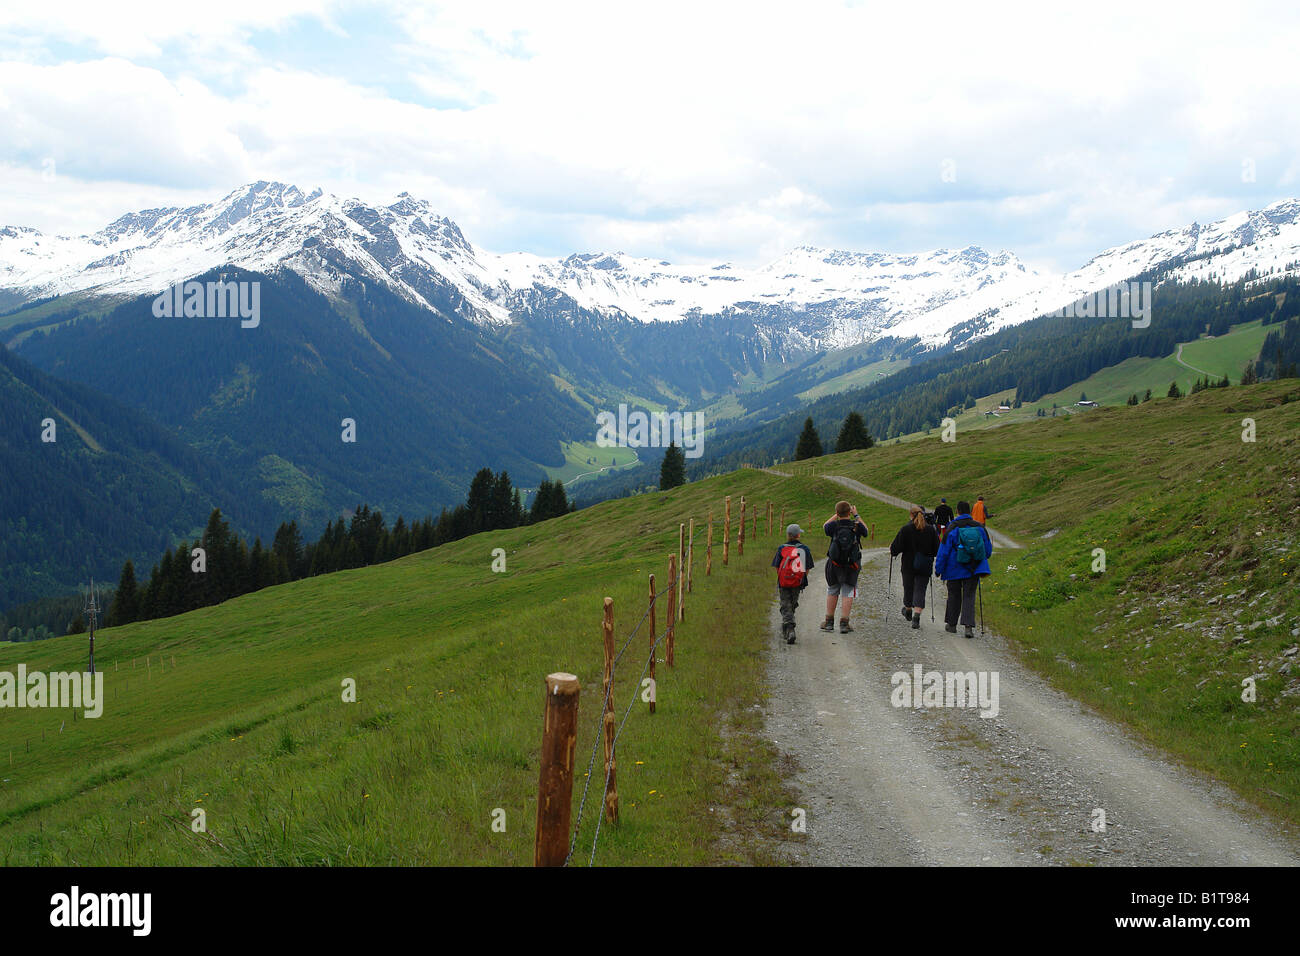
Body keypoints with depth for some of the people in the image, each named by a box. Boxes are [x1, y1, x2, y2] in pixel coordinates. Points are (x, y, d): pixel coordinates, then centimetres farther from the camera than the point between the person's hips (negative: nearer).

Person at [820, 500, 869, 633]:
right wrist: (856, 515, 20)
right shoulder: (856, 526, -8)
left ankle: (829, 622, 21)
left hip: (834, 564, 1)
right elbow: (866, 531, 16)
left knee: (832, 592, 14)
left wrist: (836, 515, 20)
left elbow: (824, 526, 15)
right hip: (852, 566, -1)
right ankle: (844, 623, -2)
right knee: (848, 593, 3)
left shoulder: (834, 526, -9)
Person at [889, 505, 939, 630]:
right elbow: (937, 549, 3)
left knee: (908, 587, 16)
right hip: (925, 566, 1)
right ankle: (916, 615, -16)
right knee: (920, 589, 1)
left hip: (908, 565, -1)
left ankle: (908, 611, 37)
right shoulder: (931, 530, -2)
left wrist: (891, 550, 11)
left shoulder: (905, 529, -11)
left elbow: (896, 547, -11)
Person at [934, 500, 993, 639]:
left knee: (954, 596, 12)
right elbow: (988, 549, 8)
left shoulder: (952, 528, -10)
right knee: (969, 596, 3)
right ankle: (969, 626, -12)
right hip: (973, 570, 2)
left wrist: (938, 570, 0)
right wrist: (982, 559, 29)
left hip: (955, 570, -2)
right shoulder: (980, 527, 0)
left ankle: (951, 624, 24)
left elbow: (943, 551, -8)